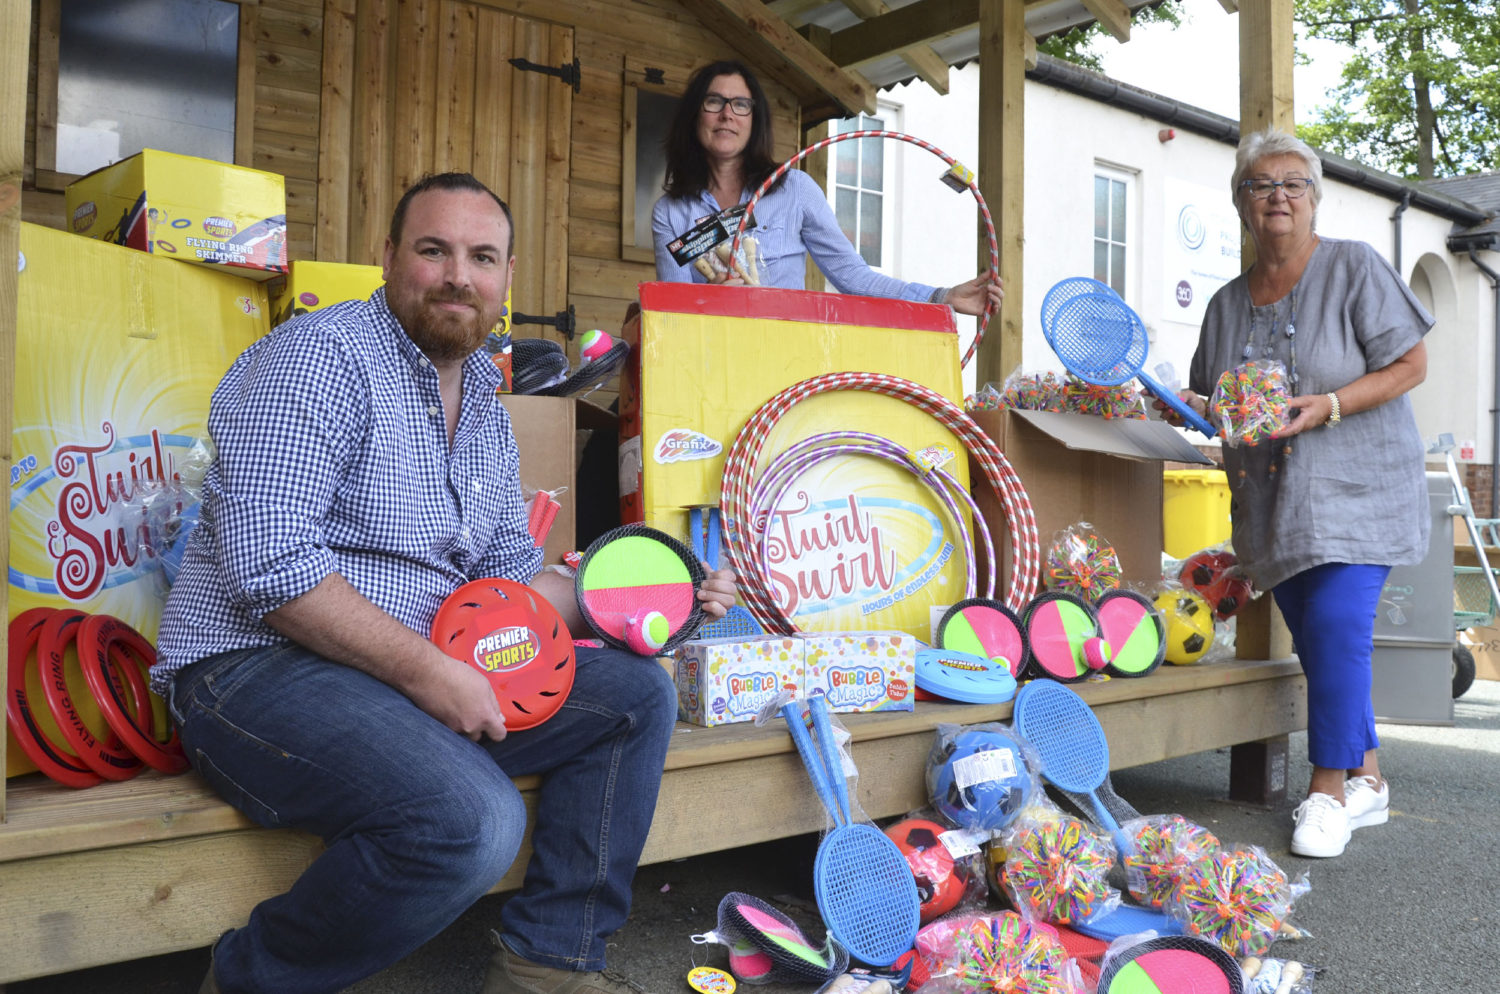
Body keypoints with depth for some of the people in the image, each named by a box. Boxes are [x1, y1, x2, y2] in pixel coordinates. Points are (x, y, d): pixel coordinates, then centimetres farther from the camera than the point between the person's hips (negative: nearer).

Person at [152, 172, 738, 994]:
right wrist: (423, 670, -22)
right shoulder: (323, 355, -11)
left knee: (635, 693, 0)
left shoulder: (485, 404, 16)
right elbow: (269, 565, -21)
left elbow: (510, 576, 19)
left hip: (430, 668, 9)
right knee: (472, 819, -32)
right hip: (260, 669, -8)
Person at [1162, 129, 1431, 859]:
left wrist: (1330, 405, -20)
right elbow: (1212, 399, 18)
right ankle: (1366, 780, 22)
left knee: (1336, 626, -16)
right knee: (1318, 641, 7)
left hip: (1356, 490, -5)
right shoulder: (1228, 302, 11)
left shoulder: (1354, 268, -2)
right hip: (1272, 503, 5)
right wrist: (1196, 408, -4)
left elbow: (1409, 365, -6)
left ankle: (1330, 789, -3)